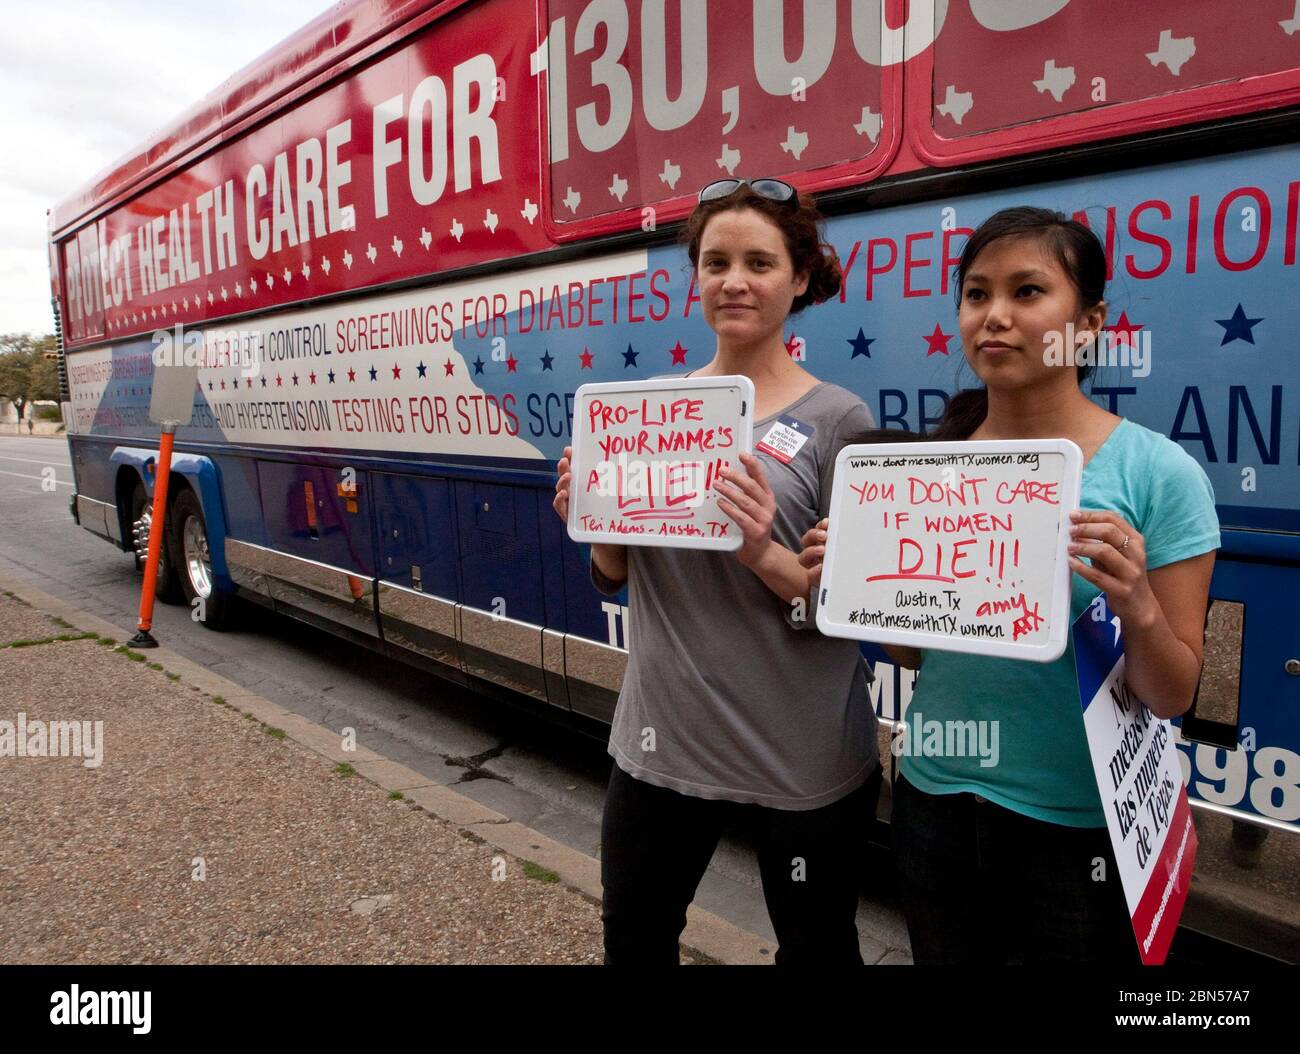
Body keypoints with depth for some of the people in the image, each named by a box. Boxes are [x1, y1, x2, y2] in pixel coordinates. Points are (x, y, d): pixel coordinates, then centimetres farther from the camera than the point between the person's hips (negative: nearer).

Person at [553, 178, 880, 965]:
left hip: (801, 758, -3)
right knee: (632, 939, 22)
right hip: (659, 738, 4)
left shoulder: (838, 420, -10)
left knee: (816, 950, 20)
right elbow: (619, 578, 9)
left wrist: (765, 554, -27)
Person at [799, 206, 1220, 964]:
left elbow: (1173, 697, -9)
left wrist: (1137, 606, -28)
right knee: (944, 952, 22)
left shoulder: (1161, 473, -13)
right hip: (933, 801, 4)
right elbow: (914, 651, 5)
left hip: (1079, 824, -3)